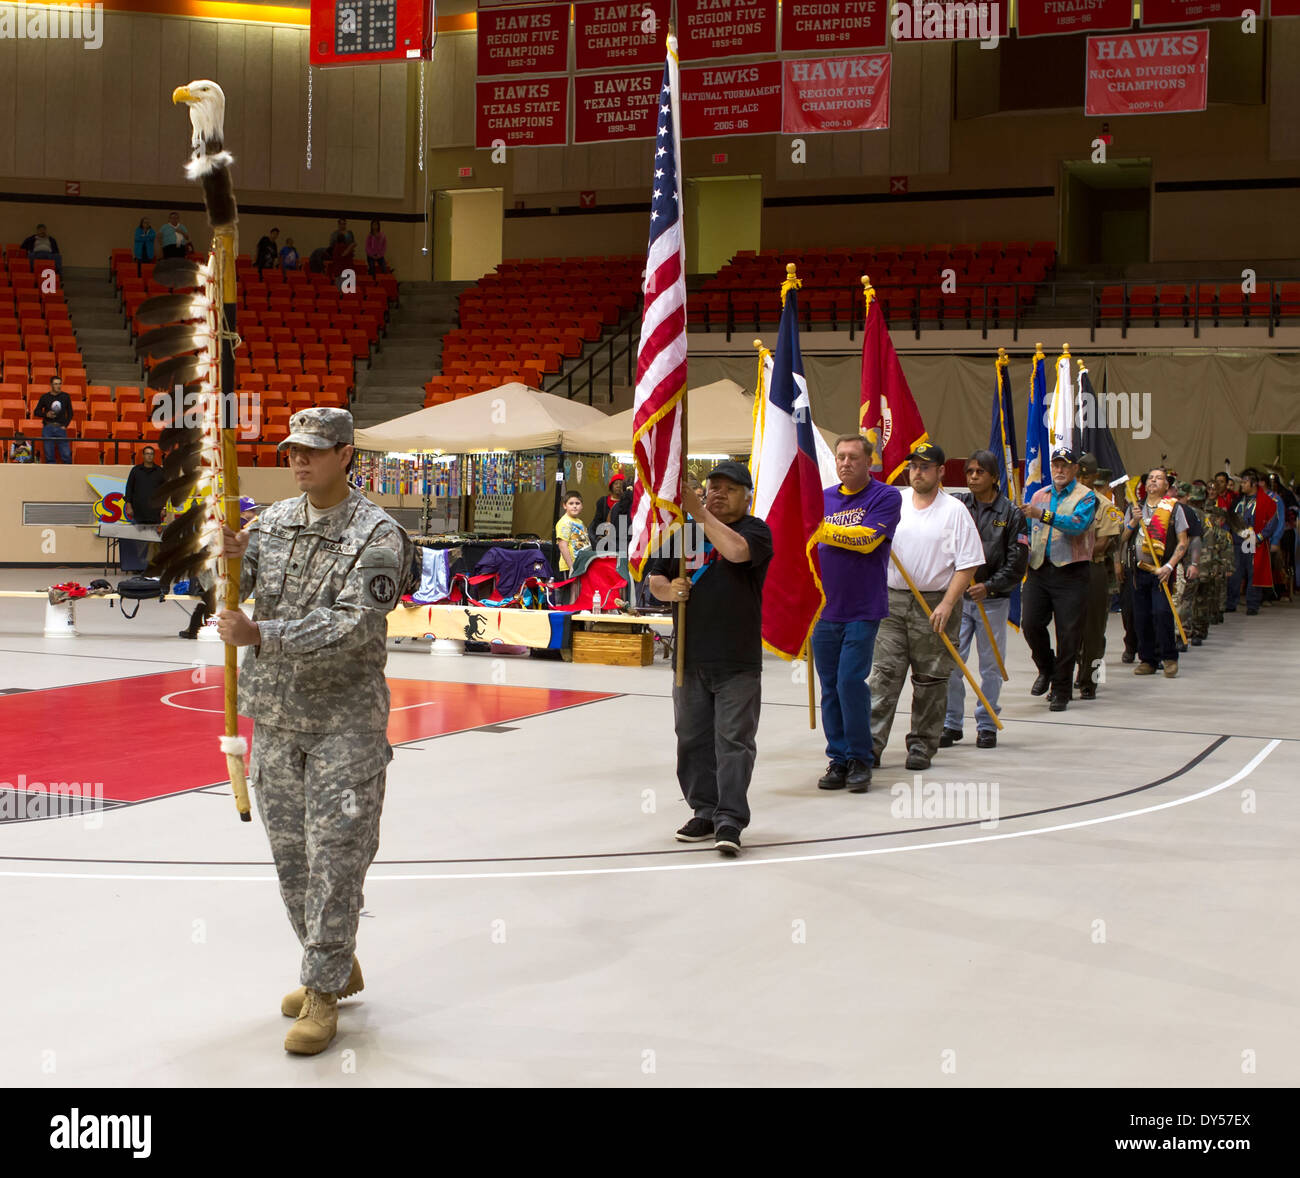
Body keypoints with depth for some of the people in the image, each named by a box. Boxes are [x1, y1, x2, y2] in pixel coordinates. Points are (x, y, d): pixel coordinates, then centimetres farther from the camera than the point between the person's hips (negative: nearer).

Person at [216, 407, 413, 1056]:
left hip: (344, 721, -6)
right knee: (289, 851, 14)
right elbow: (228, 591, 10)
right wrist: (231, 557, -11)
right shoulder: (272, 521, 8)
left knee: (335, 857, -5)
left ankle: (324, 992, 6)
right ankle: (338, 966, 31)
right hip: (275, 717, 6)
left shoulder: (377, 535, -11)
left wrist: (260, 634, -26)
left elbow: (351, 626, -22)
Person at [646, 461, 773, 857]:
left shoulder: (756, 530, -1)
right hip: (691, 657, 5)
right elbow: (655, 578, 16)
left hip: (738, 662, -5)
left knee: (734, 740, -6)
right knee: (692, 739, 10)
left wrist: (700, 512, -17)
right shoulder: (685, 531, 12)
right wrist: (668, 590, -7)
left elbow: (736, 550, -24)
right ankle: (704, 813, 20)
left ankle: (730, 820, -5)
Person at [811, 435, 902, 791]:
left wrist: (821, 529, -14)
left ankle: (861, 759, 2)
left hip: (863, 610, -5)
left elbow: (866, 540, -16)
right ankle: (838, 758, 14)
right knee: (829, 686, 6)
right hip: (824, 609, 5)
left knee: (851, 681, -11)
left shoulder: (886, 497, -3)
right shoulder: (822, 498, 12)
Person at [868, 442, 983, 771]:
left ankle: (921, 747, 14)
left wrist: (946, 605, -13)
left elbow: (967, 564, -6)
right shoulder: (893, 504, 8)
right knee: (884, 674, -3)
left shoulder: (955, 511, -2)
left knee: (930, 680, 4)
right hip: (893, 600, 2)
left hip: (936, 604, -2)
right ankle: (871, 744, -4)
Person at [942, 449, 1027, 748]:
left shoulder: (1011, 513, -1)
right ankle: (951, 723, 11)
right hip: (956, 596, 1)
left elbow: (1017, 561, -4)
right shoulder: (956, 504, 3)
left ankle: (987, 725, 17)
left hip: (993, 600, -1)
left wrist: (989, 586, -15)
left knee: (991, 665, 6)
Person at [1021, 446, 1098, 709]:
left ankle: (1060, 690, 10)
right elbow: (1029, 528, 23)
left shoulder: (1086, 497, 0)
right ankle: (1046, 669, 24)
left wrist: (1044, 515, -28)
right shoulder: (1039, 495, 16)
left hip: (1071, 572, -4)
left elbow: (1078, 524, -19)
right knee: (1030, 623, -3)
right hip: (1039, 569, 4)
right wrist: (1023, 542, 0)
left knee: (1068, 633, -1)